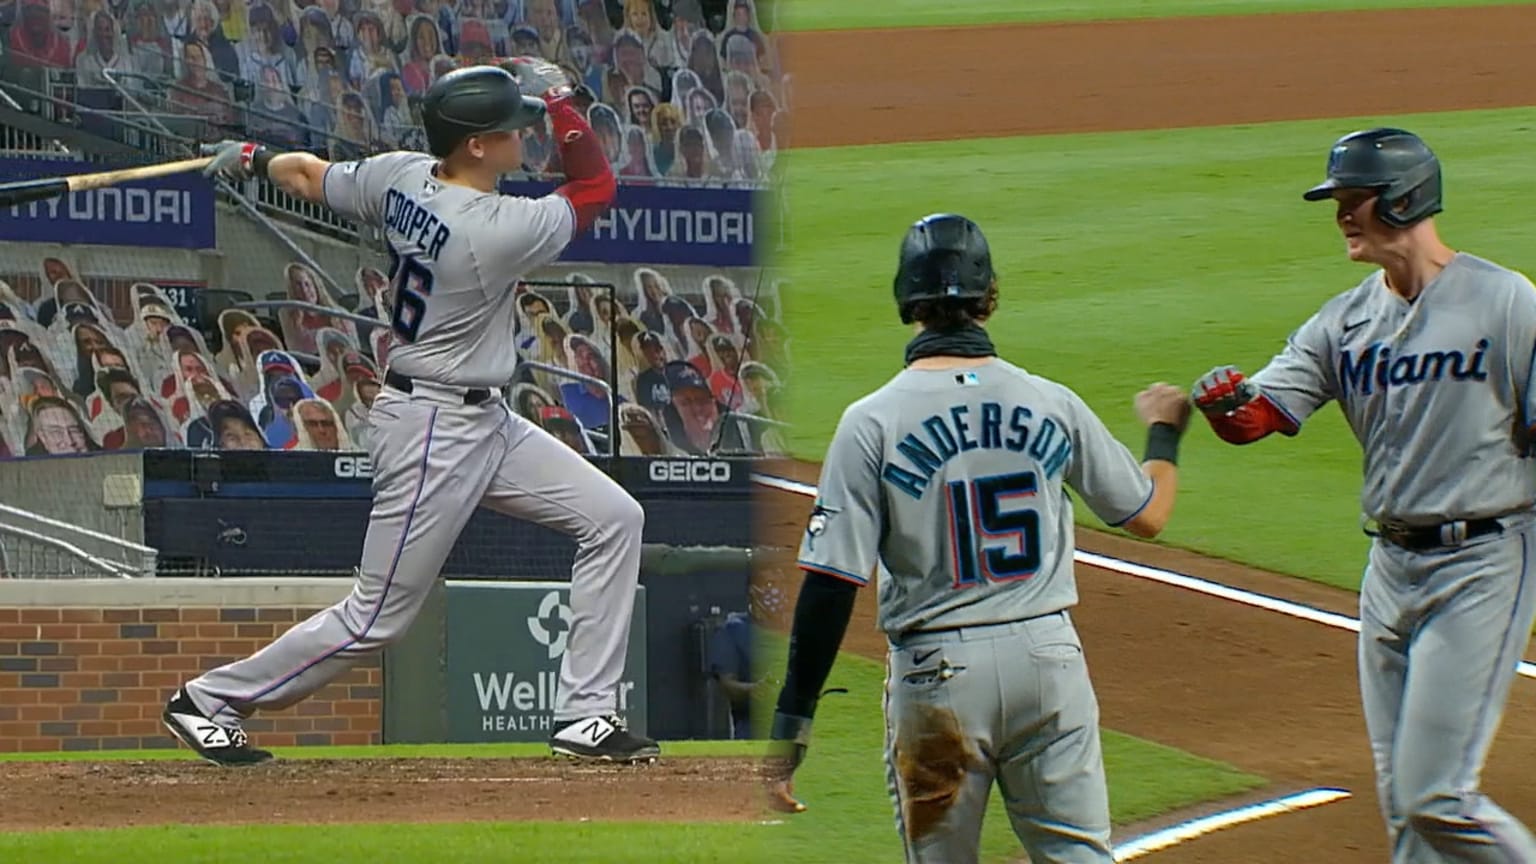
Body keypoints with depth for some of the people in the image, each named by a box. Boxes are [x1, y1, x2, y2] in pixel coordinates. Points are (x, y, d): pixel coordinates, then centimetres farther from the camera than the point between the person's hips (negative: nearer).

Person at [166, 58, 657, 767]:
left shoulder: (400, 178, -5)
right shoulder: (498, 230, -27)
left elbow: (307, 177, 11)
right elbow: (596, 187, -11)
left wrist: (252, 158, 28)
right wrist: (557, 98, -8)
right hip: (434, 430, -10)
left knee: (614, 518, 6)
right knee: (377, 618, -1)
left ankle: (586, 718, 9)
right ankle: (208, 701, 14)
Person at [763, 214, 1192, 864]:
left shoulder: (873, 421, -9)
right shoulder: (1053, 406, 0)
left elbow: (831, 585, -12)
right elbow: (1148, 514, 14)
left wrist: (790, 722, -9)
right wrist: (1163, 432, 34)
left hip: (938, 668, -2)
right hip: (1049, 656, 2)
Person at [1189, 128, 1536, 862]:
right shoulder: (1346, 320, 7)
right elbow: (1260, 412, -2)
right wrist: (1225, 403, -26)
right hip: (1391, 564, 7)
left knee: (1435, 799, -13)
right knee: (1401, 802, 11)